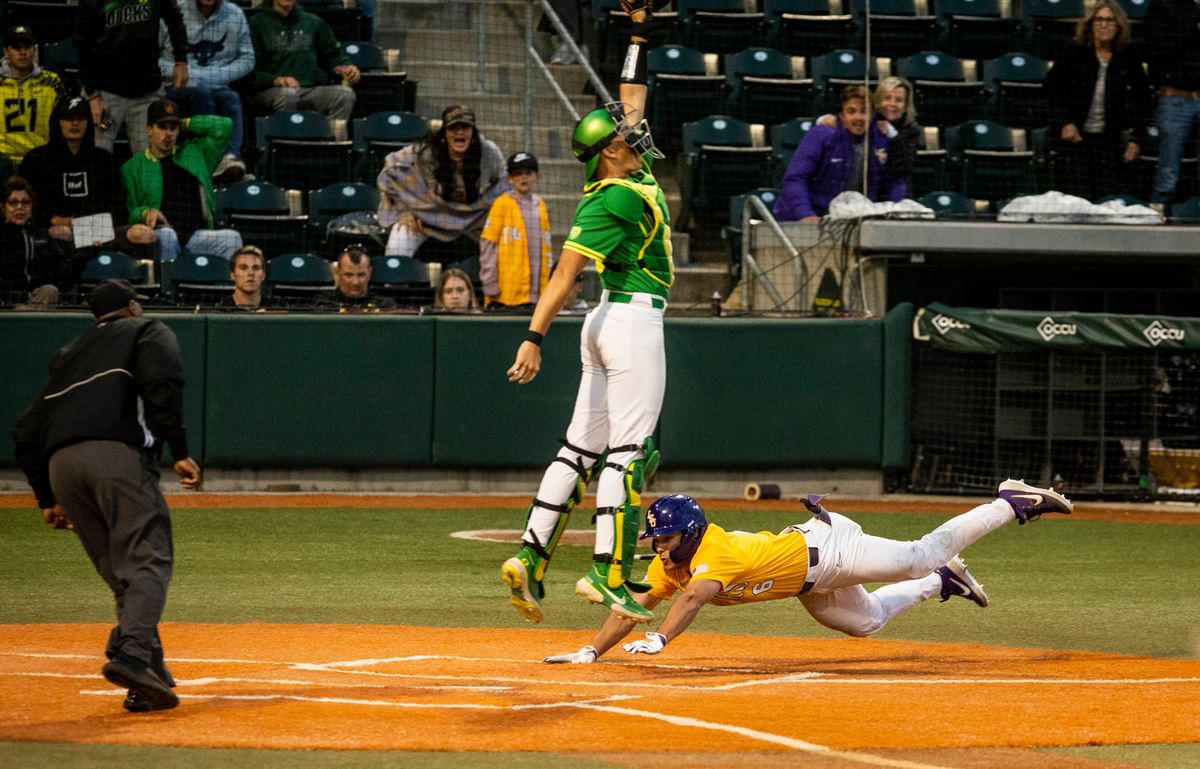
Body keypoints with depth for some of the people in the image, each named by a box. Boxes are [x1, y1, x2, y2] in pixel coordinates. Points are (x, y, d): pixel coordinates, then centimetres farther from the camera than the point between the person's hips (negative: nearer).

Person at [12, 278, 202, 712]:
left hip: (59, 465, 6)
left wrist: (46, 498, 32)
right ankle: (133, 655, -35)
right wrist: (179, 452, -9)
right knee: (147, 560, -12)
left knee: (122, 573, 9)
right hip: (116, 452, -6)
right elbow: (162, 385, -5)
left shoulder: (69, 355, 33)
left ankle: (148, 679, -2)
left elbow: (26, 433, 29)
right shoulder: (146, 332, 18)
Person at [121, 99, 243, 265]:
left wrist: (185, 124, 20)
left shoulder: (195, 154, 22)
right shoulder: (133, 168, 17)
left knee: (232, 238, -26)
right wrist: (145, 213, -13)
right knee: (166, 235, -39)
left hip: (196, 235, 2)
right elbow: (128, 211, 11)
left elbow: (224, 127, 18)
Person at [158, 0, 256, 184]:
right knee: (201, 94, -35)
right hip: (177, 89, -2)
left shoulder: (235, 15, 11)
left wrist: (216, 77, -3)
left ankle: (231, 157, -55)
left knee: (231, 99, -32)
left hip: (218, 87, 2)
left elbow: (247, 58, 12)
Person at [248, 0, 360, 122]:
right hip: (271, 92, -3)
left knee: (345, 94, -24)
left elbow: (333, 54, 25)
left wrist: (346, 68, 2)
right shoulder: (257, 23, 7)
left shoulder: (314, 22, 20)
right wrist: (275, 80, -20)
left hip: (312, 91, 4)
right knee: (287, 94, -38)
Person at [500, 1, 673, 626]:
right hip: (634, 320, -10)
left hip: (611, 321, 10)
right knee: (630, 449, -8)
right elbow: (565, 271, -21)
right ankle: (608, 574, -9)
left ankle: (531, 560, 3)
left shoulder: (629, 173, 9)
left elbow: (631, 97, 24)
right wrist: (535, 337, -26)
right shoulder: (614, 198, -16)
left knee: (582, 447, 8)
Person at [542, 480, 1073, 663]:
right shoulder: (667, 566, -10)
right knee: (866, 621, 25)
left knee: (919, 558, 3)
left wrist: (658, 640, -65)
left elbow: (693, 598, -51)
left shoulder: (714, 554, -34)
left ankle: (1013, 503, 17)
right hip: (810, 587, 8)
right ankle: (944, 582, 47)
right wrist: (591, 652, -25)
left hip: (824, 549, -8)